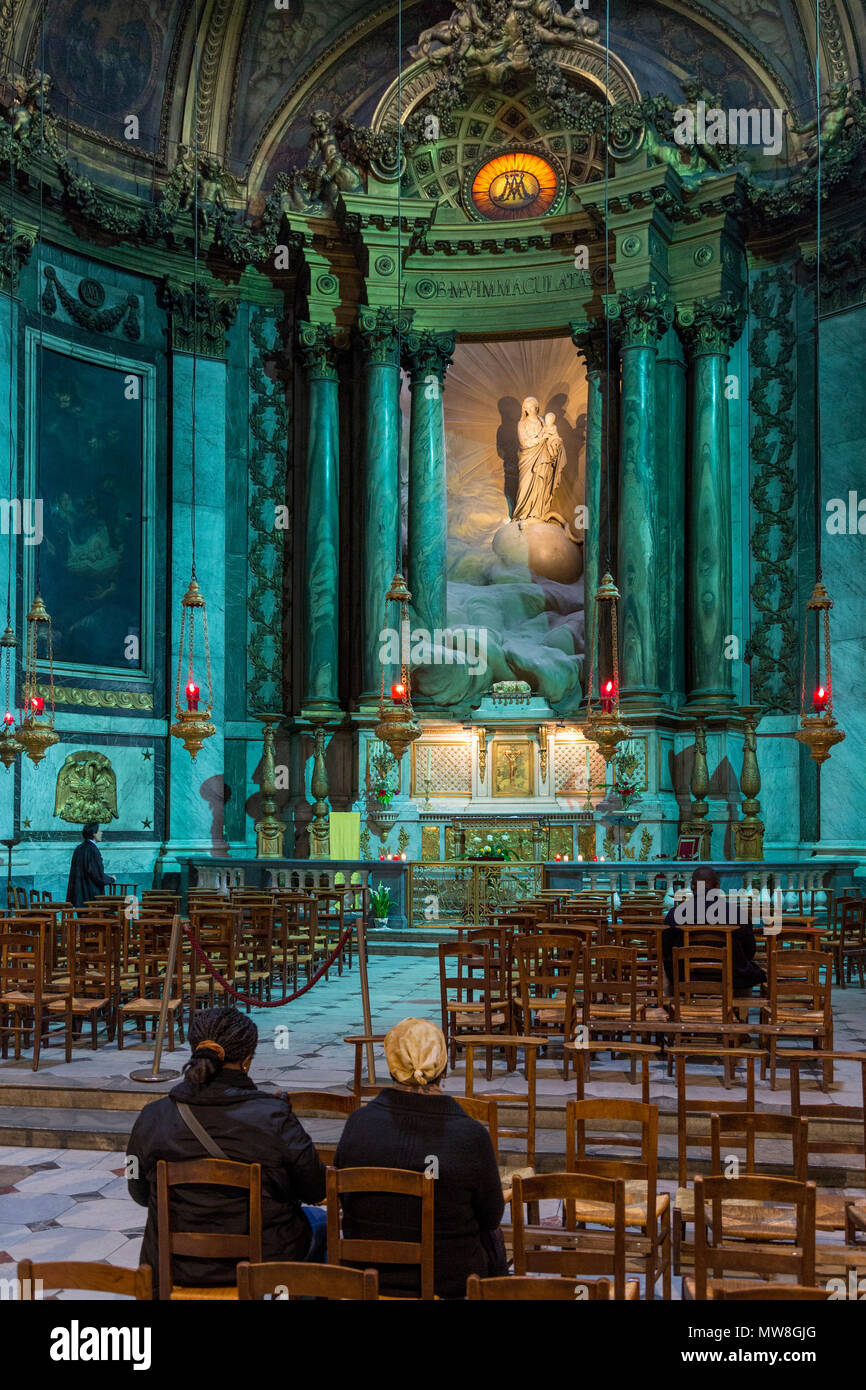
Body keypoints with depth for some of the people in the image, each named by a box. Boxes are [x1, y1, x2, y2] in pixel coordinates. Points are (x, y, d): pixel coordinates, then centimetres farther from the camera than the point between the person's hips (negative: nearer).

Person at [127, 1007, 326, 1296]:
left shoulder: (153, 1117, -14)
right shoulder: (274, 1117, -21)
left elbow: (139, 1194, 1)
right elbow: (315, 1191, -10)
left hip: (176, 1269, 3)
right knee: (319, 1221, 30)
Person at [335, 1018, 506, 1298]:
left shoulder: (358, 1123, -16)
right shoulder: (471, 1136, -23)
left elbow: (343, 1196, 0)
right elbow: (491, 1217, -8)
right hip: (450, 1281, -2)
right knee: (493, 1237, 31)